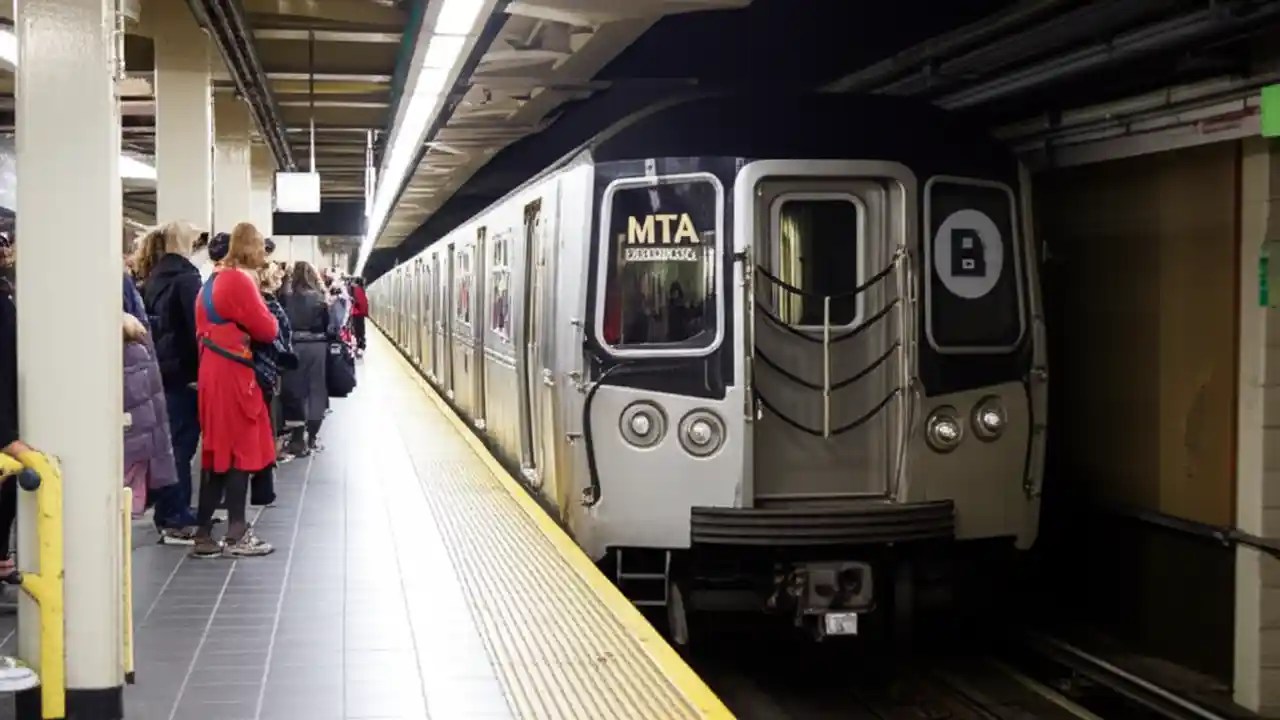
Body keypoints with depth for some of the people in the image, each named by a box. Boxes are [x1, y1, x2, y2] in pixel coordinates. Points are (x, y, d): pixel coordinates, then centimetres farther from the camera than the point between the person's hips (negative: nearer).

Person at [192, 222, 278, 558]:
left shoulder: (213, 281, 15)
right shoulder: (239, 281, -13)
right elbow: (267, 330, -13)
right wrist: (267, 321, 7)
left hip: (213, 372, 9)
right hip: (234, 374, -9)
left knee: (218, 453, 10)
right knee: (241, 452, -3)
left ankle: (204, 535, 11)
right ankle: (236, 535, 0)